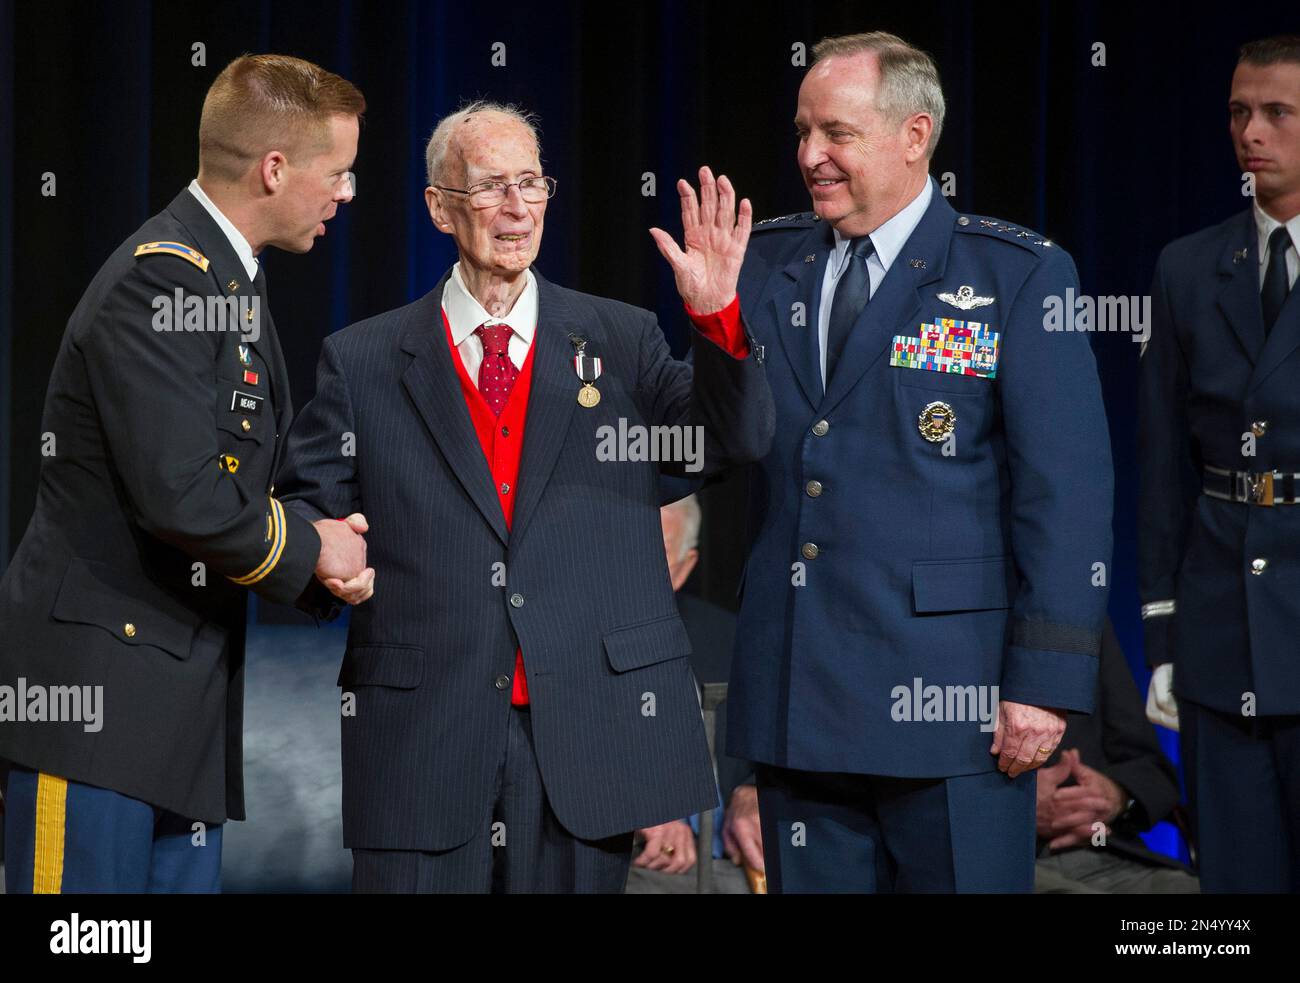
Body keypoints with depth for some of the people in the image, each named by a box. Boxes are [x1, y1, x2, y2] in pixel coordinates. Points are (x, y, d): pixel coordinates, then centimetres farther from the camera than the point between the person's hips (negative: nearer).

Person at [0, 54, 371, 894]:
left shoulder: (229, 281, 17)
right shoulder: (158, 280, -16)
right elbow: (183, 495, -25)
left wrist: (333, 552, 3)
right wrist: (313, 549, -8)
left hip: (187, 695, 10)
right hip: (94, 693, -10)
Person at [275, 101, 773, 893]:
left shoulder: (620, 341, 9)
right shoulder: (363, 361, 7)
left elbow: (737, 440, -3)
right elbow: (307, 508, 7)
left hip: (590, 734, 1)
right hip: (422, 737, -1)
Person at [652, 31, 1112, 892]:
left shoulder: (1019, 277, -3)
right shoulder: (766, 265, 10)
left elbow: (1067, 490, -7)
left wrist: (1047, 682, -12)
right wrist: (708, 313, -7)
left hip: (949, 697, -4)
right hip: (795, 692, 4)